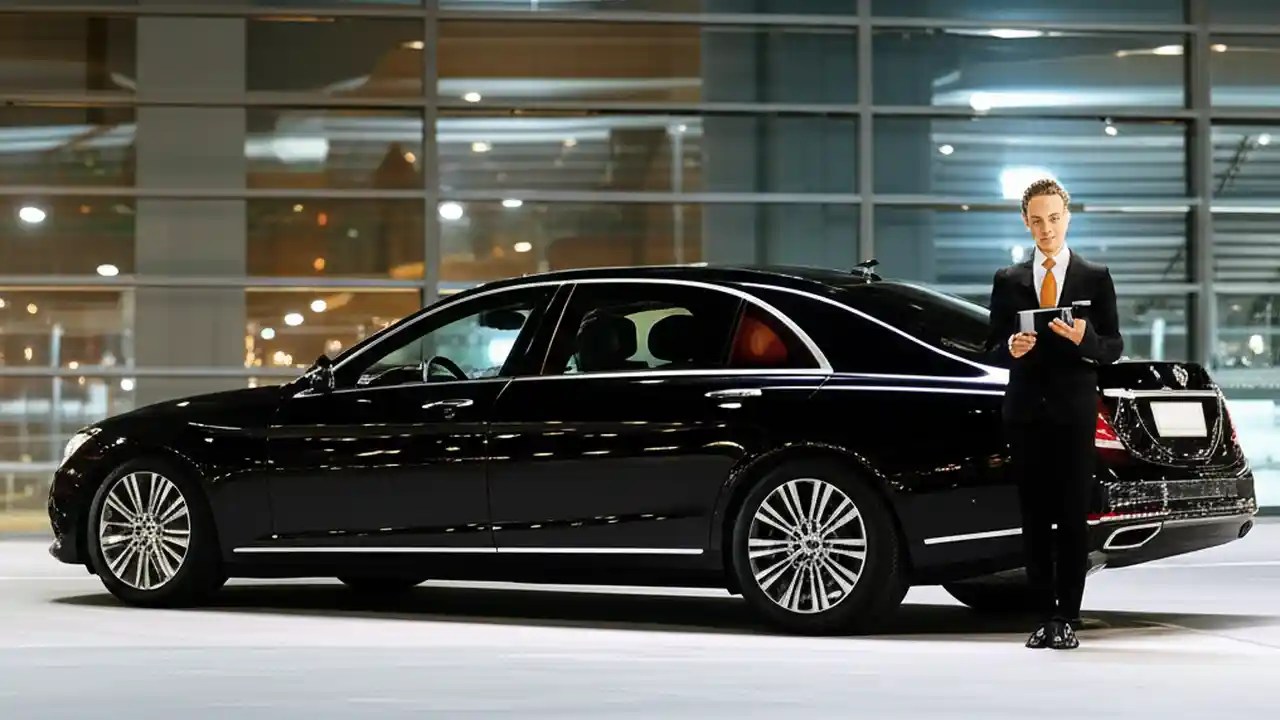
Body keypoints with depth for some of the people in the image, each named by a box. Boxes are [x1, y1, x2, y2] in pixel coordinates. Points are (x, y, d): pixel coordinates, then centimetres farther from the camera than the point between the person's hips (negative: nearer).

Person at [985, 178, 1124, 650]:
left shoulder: (1095, 278, 7)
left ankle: (1067, 619, -2)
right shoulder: (1008, 281, 11)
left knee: (1073, 517, -3)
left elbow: (1114, 347, 4)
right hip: (1026, 412, 2)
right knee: (1034, 518, 3)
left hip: (1074, 412, -2)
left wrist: (1085, 339, -17)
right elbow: (993, 349, 11)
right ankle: (1044, 617, 7)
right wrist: (1010, 348, -12)